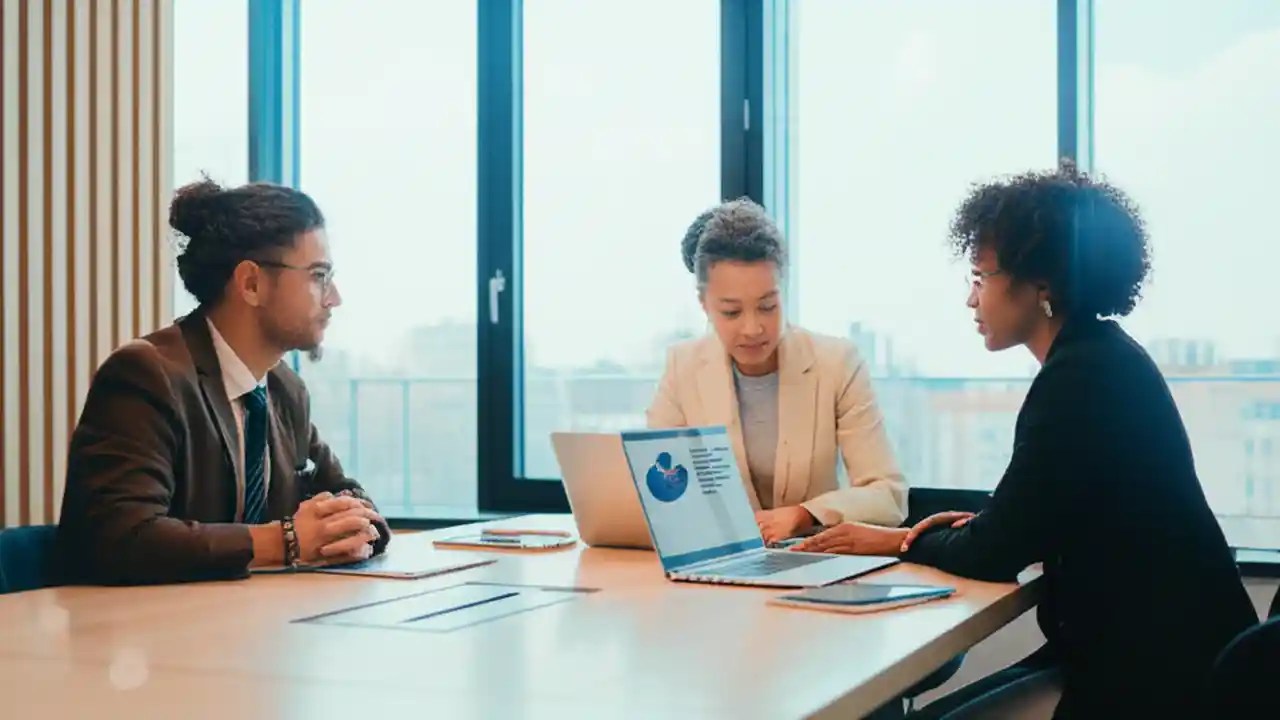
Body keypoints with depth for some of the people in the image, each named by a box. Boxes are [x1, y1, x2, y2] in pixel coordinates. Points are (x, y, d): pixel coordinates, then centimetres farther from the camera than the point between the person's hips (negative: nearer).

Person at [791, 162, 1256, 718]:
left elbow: (994, 555, -19)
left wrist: (901, 542, -1)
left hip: (1151, 674, -9)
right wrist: (974, 526, 4)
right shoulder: (1100, 359, 11)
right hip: (1142, 649, 9)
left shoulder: (1081, 377, -20)